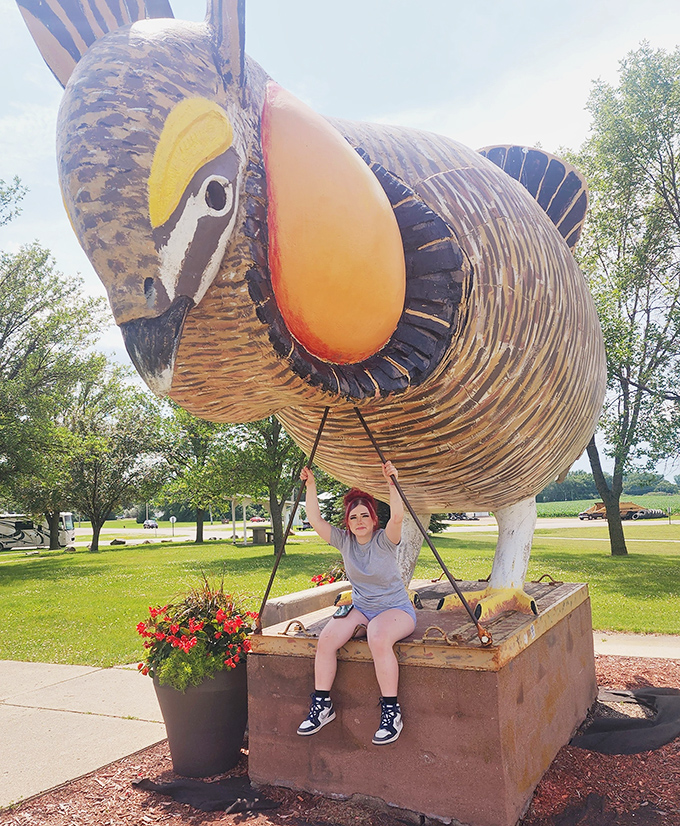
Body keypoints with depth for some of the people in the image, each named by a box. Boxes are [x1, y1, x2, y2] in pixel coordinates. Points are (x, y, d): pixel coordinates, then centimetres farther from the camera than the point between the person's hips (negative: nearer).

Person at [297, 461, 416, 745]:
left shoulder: (384, 540, -11)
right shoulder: (344, 541, 2)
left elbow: (397, 516, -32)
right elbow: (314, 519, -5)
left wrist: (391, 482, -41)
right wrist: (311, 486, -14)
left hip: (396, 608, -5)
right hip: (360, 608, 5)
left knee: (378, 638, -37)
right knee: (327, 638, -22)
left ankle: (391, 711, -22)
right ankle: (322, 705, -7)